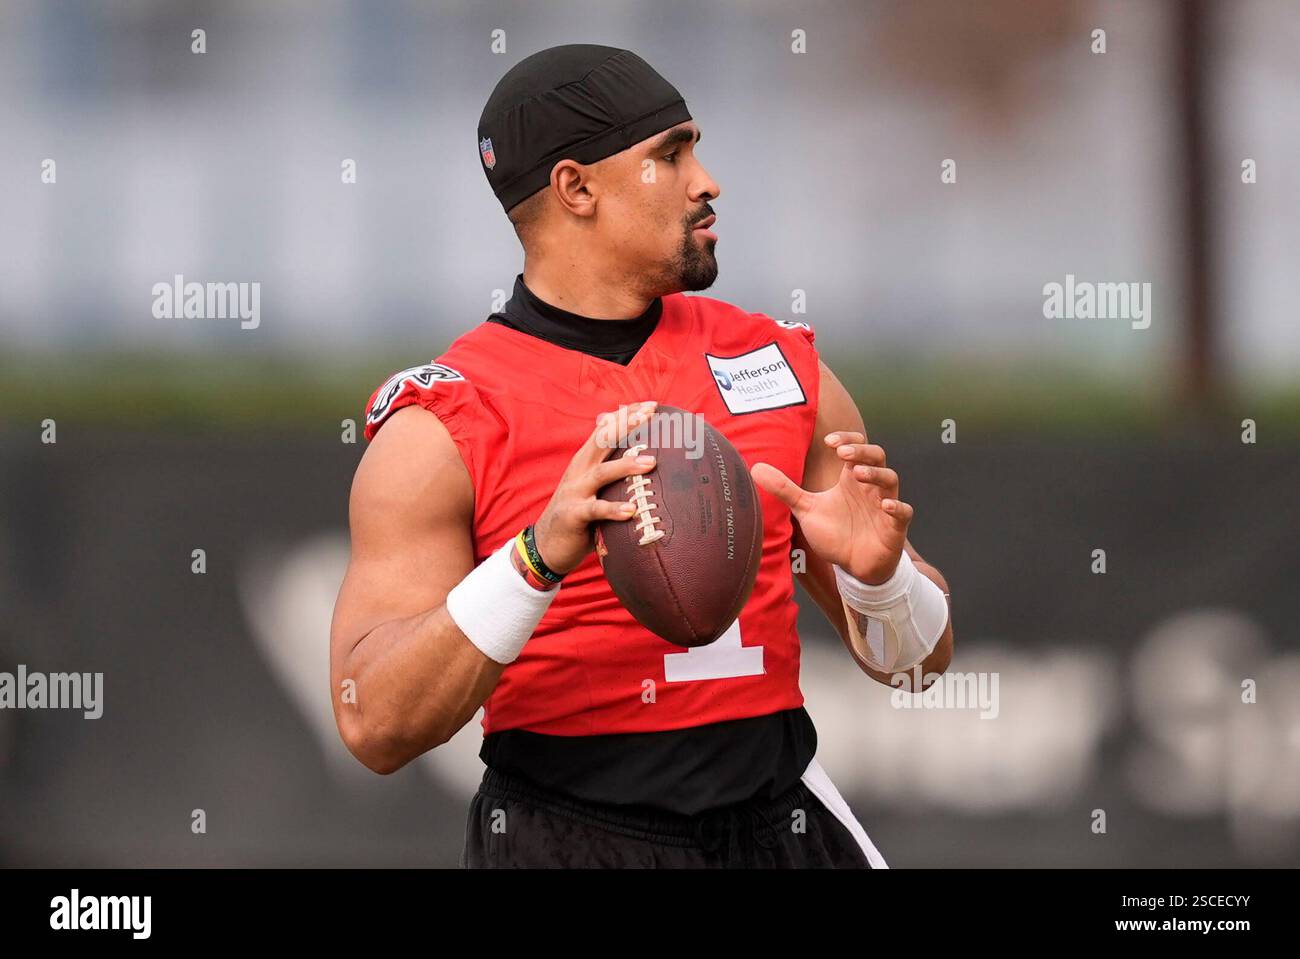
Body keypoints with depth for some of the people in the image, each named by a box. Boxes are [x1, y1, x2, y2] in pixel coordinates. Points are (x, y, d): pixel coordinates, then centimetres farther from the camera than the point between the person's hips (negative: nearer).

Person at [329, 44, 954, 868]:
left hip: (776, 825, 4)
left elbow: (917, 656, 11)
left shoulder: (781, 367, 7)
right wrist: (541, 556, -29)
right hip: (563, 840, -4)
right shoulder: (442, 426, -7)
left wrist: (877, 577, -11)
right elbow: (374, 725, -17)